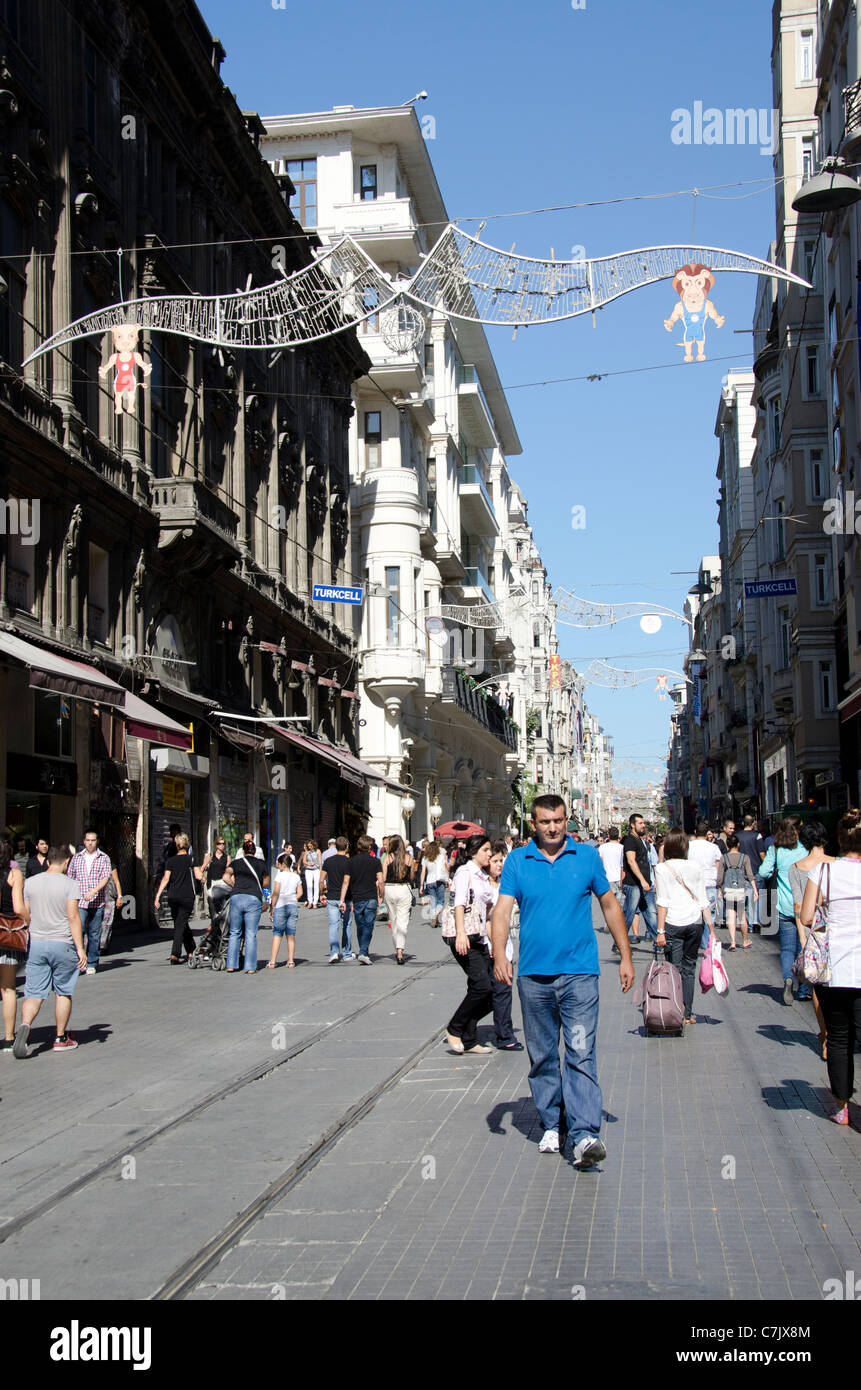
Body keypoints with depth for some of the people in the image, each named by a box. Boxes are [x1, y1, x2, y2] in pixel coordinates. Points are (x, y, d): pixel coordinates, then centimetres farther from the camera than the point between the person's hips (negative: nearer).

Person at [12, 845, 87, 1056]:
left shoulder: (30, 882, 6)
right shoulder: (70, 884, -7)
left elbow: (25, 916, 8)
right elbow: (73, 916, -13)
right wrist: (80, 948, -11)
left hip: (36, 944, 3)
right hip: (63, 944, -3)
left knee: (34, 993, 2)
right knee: (63, 992, 11)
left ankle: (25, 1025, -25)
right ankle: (61, 1038, 18)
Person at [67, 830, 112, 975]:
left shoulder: (104, 858, 5)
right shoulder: (76, 858, 11)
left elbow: (105, 878, -7)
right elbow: (70, 878, 17)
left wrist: (93, 892, -20)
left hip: (97, 903, 0)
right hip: (79, 903, 1)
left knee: (94, 934, 3)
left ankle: (92, 964, 13)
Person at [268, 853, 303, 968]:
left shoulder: (280, 875, -7)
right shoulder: (296, 876, 7)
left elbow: (276, 892, -11)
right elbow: (300, 893, 6)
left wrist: (272, 906, -5)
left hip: (281, 906, -4)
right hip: (293, 906, 4)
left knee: (277, 935, -1)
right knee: (291, 935, 7)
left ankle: (272, 962, -3)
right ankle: (291, 961, 5)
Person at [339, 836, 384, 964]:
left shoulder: (351, 861, 4)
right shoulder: (375, 861, -2)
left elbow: (345, 882, 1)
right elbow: (380, 881, -5)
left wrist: (342, 900, 2)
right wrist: (381, 896, 9)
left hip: (357, 899, 2)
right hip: (371, 898, -2)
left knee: (360, 927, 13)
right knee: (368, 926, -3)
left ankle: (363, 953, 20)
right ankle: (363, 953, -16)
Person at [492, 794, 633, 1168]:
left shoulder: (587, 856, 5)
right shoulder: (517, 861, 4)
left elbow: (609, 905, 12)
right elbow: (502, 909, -4)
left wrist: (625, 956, 10)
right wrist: (499, 954, -20)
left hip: (578, 973, -2)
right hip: (533, 975, 2)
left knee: (581, 1053, -10)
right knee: (542, 1056, 11)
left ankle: (585, 1135, -14)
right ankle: (551, 1126, 24)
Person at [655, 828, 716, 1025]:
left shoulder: (662, 868, -5)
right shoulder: (696, 867, 4)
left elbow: (663, 902, -8)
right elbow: (703, 900, 5)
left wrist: (660, 931, -7)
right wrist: (711, 926, 9)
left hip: (673, 923, -3)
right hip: (695, 922, 3)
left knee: (675, 969, 3)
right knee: (689, 968, 11)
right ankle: (688, 1014, 11)